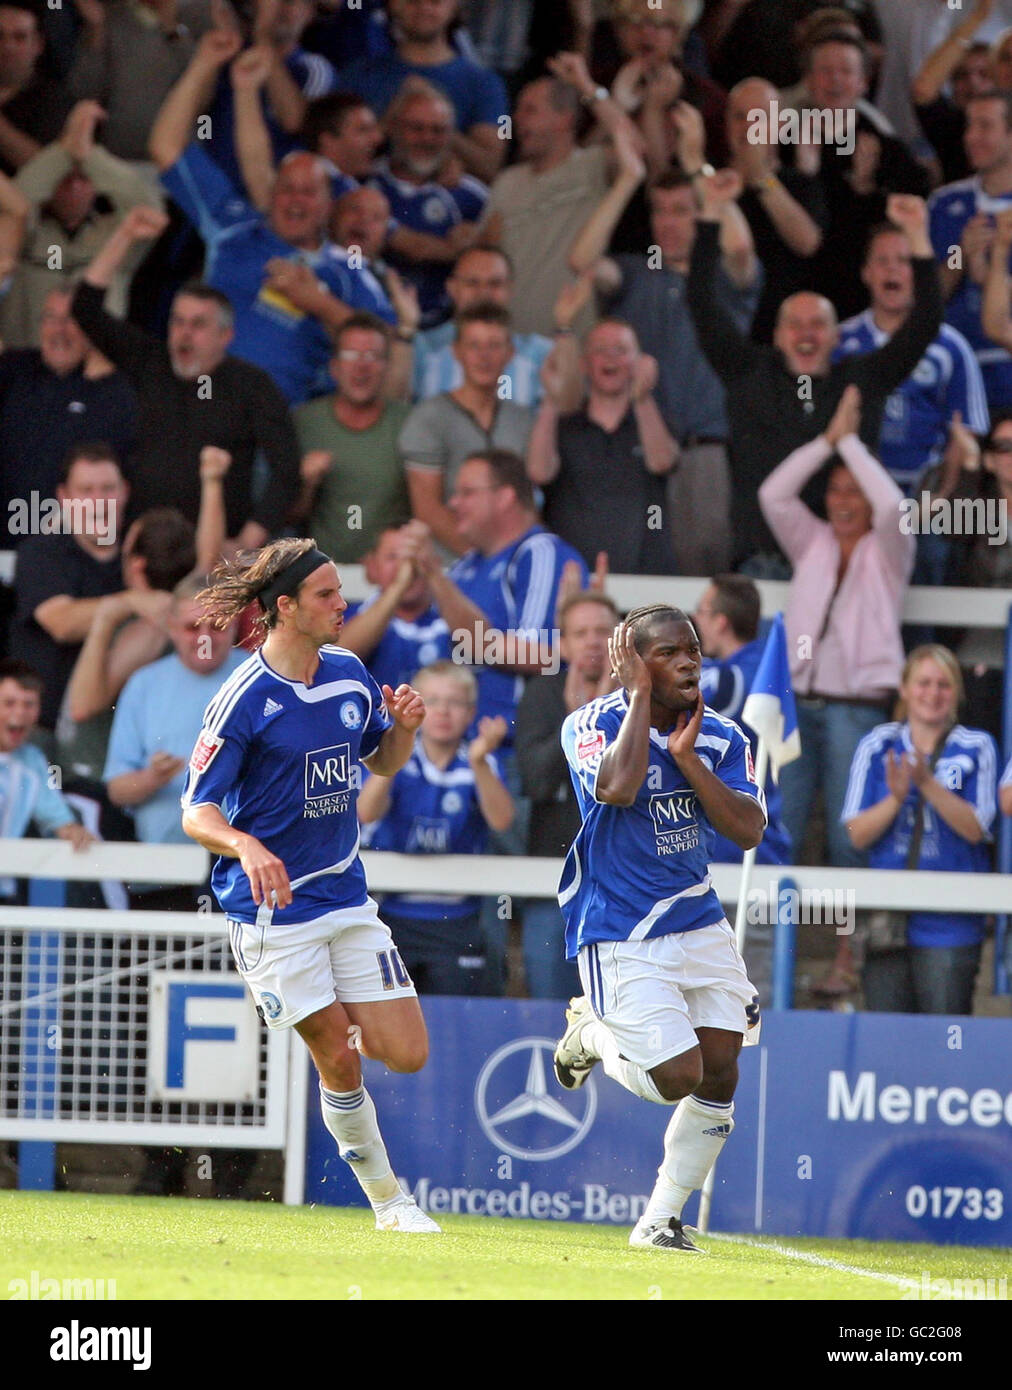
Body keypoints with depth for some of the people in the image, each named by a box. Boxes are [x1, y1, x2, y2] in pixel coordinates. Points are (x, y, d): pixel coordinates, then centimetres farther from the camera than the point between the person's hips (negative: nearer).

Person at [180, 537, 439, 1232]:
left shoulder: (349, 673, 4)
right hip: (274, 908, -6)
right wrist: (247, 847, -34)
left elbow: (383, 761, 20)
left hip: (346, 894, 6)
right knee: (339, 1061, -6)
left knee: (406, 1052, -2)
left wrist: (404, 726, -3)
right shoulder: (245, 699, -14)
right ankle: (386, 1194, 12)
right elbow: (197, 811, -14)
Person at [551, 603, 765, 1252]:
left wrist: (686, 757, -17)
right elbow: (618, 787, -33)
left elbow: (749, 830, -9)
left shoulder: (720, 737, 2)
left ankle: (661, 1219, 15)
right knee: (677, 1076, -13)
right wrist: (640, 695, -22)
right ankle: (590, 1034, 20)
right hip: (622, 937, -6)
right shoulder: (594, 724, -12)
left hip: (701, 924, 6)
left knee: (719, 1076, 0)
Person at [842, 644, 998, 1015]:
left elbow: (975, 828, -7)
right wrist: (896, 799, -14)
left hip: (950, 925, -2)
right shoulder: (877, 747, 8)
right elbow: (857, 834, 4)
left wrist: (927, 784, -18)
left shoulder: (976, 749, 3)